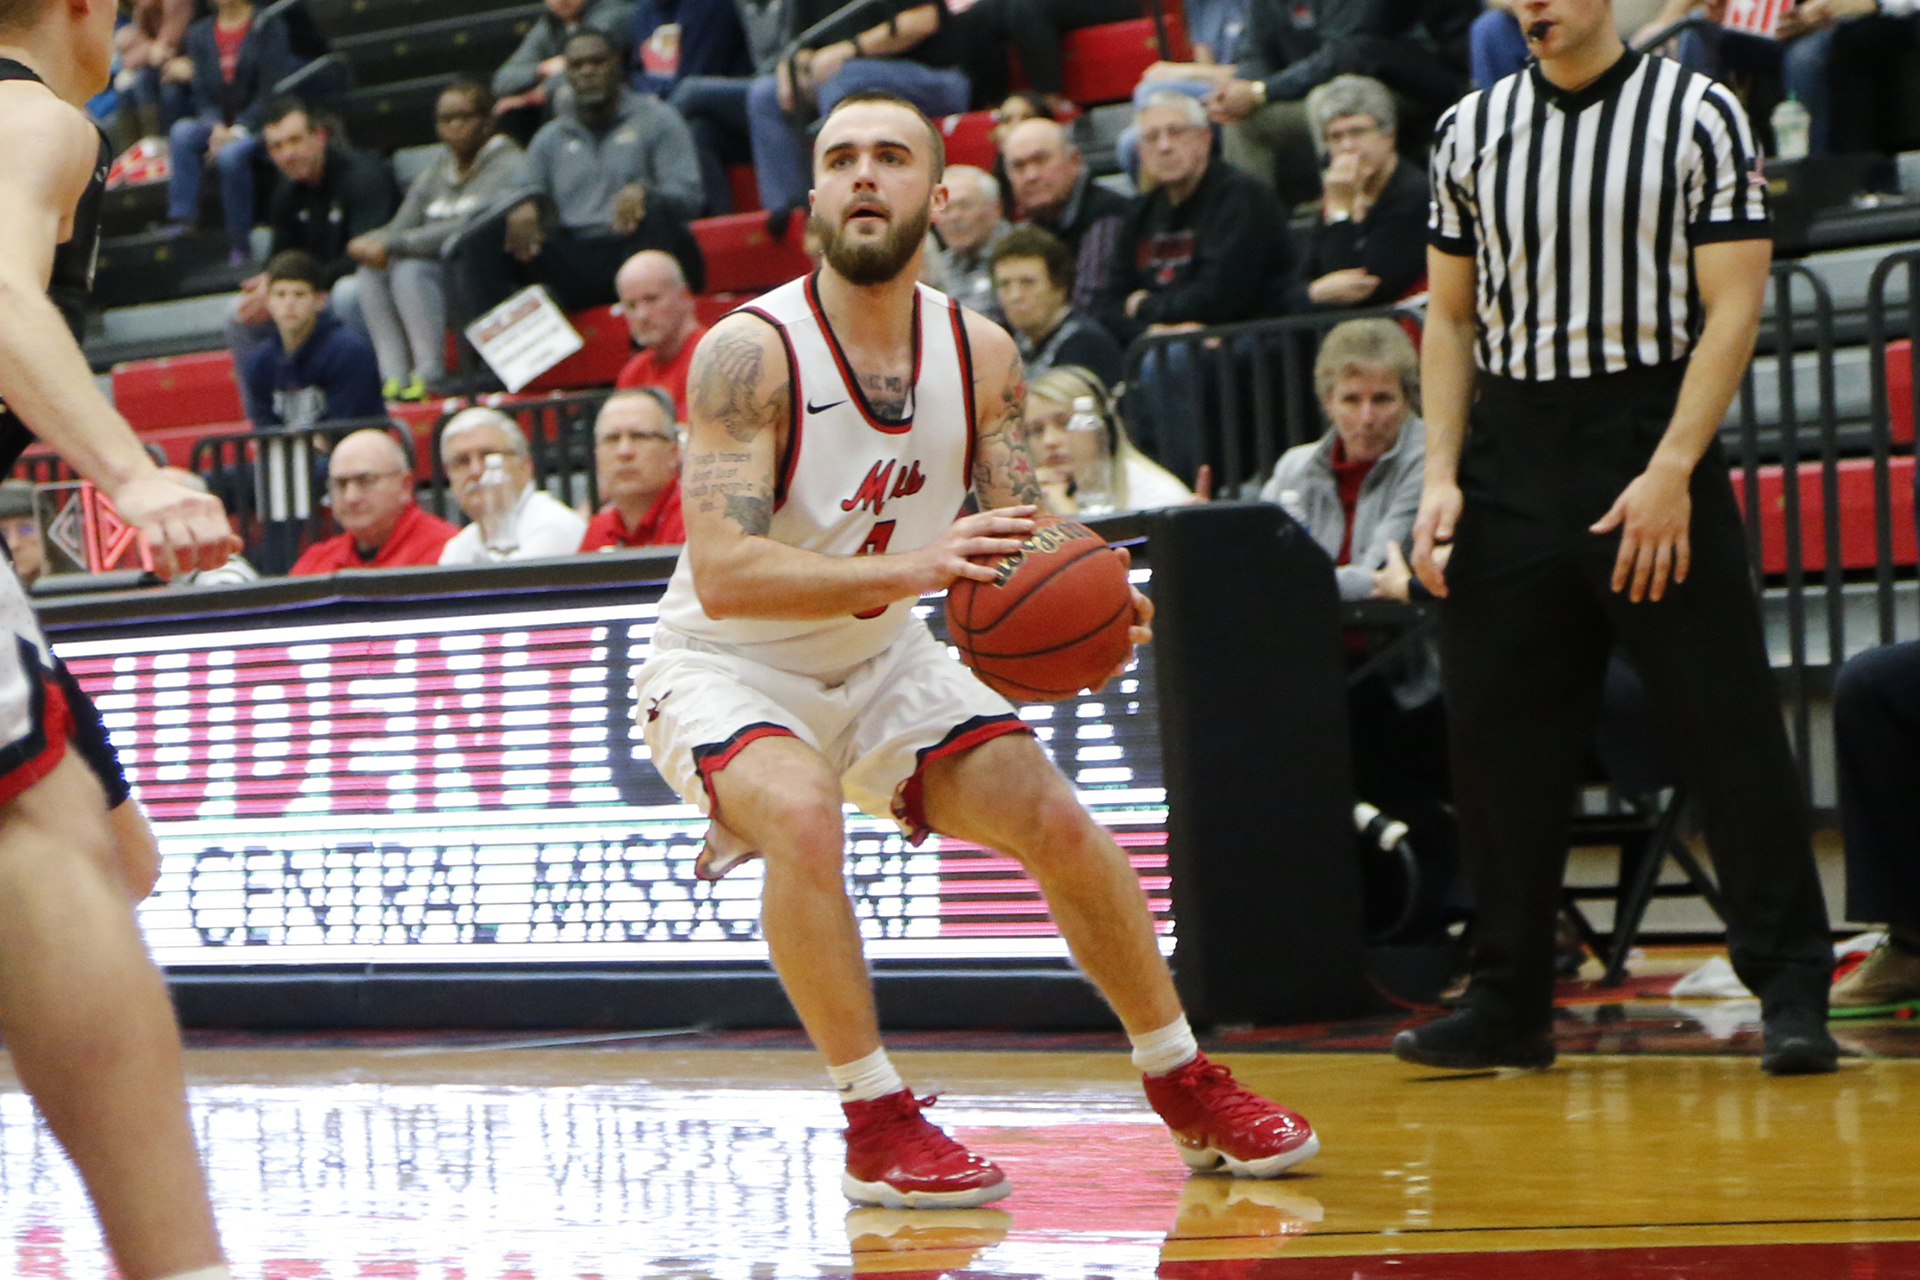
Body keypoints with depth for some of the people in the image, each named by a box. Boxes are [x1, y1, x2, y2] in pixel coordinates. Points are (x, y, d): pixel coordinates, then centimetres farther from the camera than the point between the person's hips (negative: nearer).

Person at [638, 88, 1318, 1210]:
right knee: (801, 815, -33)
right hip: (729, 666, -5)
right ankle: (876, 1124, -21)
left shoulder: (982, 356, -7)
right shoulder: (751, 353, -25)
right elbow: (722, 573, -34)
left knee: (1062, 828, -1)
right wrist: (907, 569, -46)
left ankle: (1187, 1088, 18)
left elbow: (1023, 547, -4)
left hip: (883, 658, 6)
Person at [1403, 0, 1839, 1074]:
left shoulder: (1701, 116, -2)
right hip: (1510, 457, 4)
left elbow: (1733, 309, -7)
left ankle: (1792, 991, 1)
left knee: (1729, 727, -6)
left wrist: (1670, 473, -16)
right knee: (1497, 735, 4)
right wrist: (1441, 474, 3)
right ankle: (1510, 1004, 13)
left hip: (1655, 448, -4)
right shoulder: (1471, 130, 11)